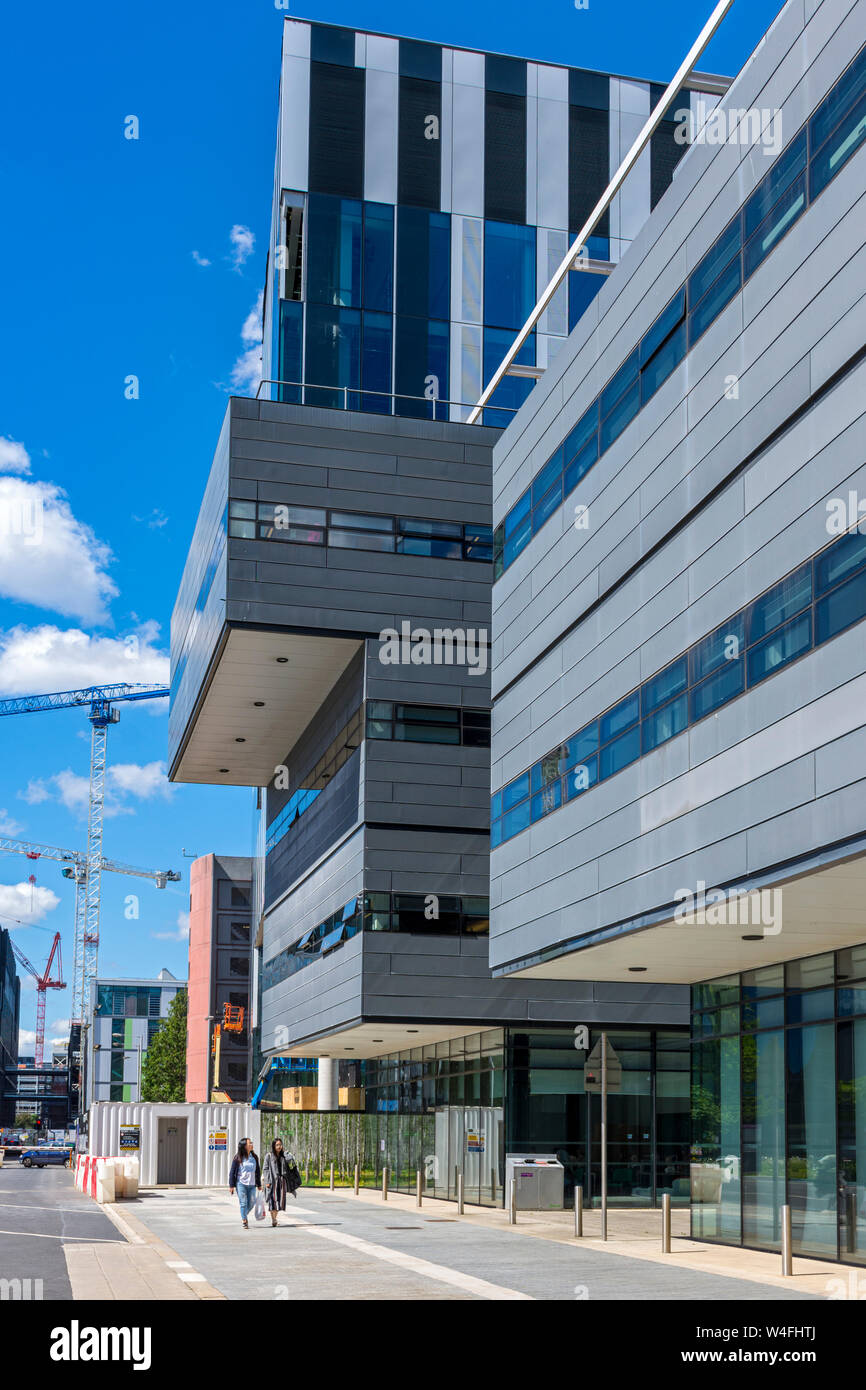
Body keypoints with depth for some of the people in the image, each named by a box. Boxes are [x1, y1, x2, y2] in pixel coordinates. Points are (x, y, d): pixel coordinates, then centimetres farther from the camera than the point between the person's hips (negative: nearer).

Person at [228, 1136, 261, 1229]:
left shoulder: (254, 1157, 8)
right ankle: (244, 1221, 5)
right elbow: (232, 1172, -2)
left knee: (251, 1203, 5)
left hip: (252, 1185, 4)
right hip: (241, 1184, -4)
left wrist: (259, 1184, 16)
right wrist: (231, 1185, -4)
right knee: (243, 1203, -5)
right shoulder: (238, 1158, -5)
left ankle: (244, 1215, 30)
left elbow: (258, 1171, 15)